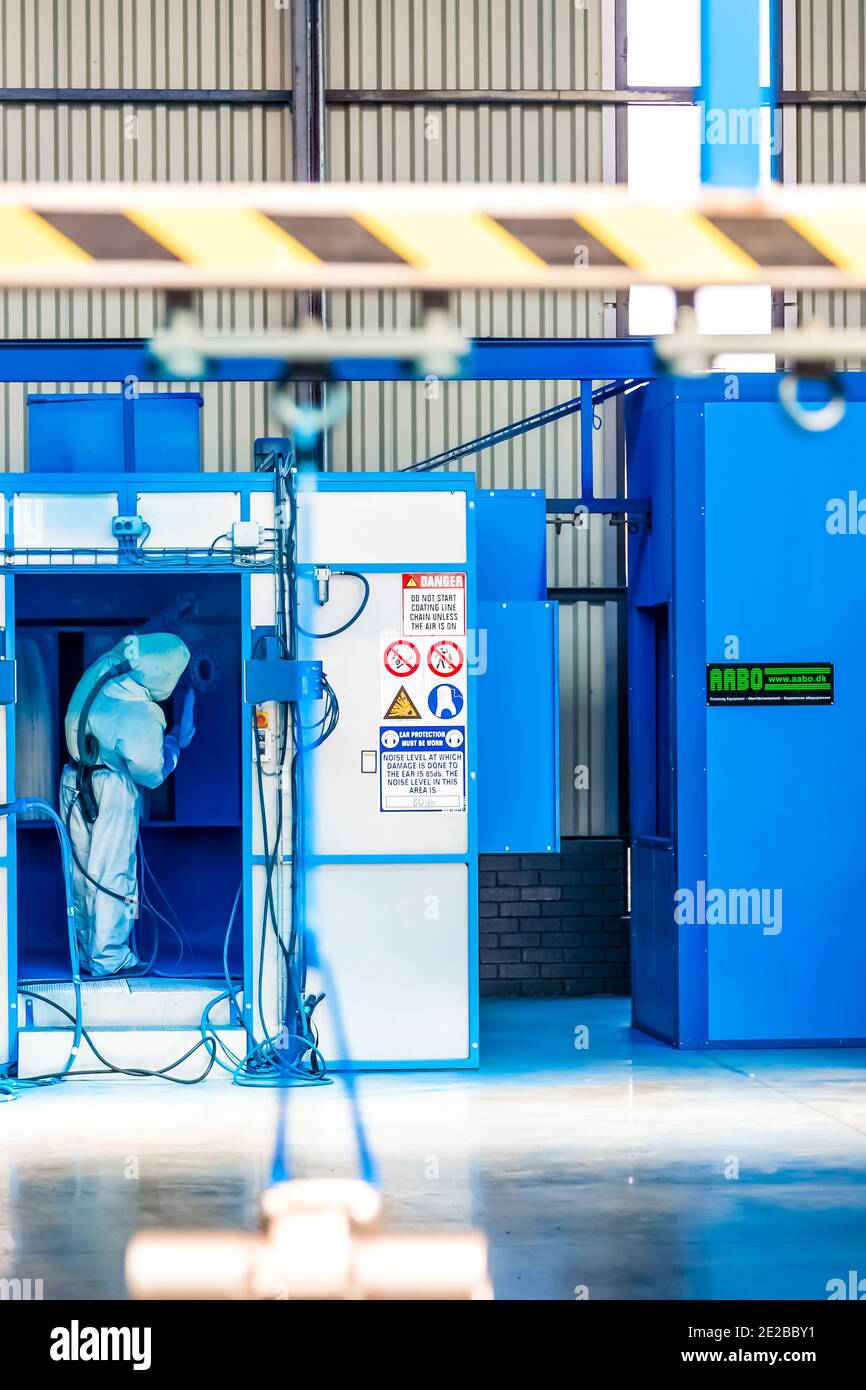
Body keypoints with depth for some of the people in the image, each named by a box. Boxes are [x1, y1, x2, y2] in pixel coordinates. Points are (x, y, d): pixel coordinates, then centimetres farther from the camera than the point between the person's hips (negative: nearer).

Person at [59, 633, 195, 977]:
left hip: (77, 784, 8)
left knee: (83, 868, 15)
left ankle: (87, 952, 27)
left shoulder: (108, 668, -7)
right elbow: (151, 773, -15)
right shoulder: (138, 715, -25)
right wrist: (175, 741, 0)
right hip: (111, 793, -8)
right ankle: (108, 958, 9)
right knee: (112, 871, 3)